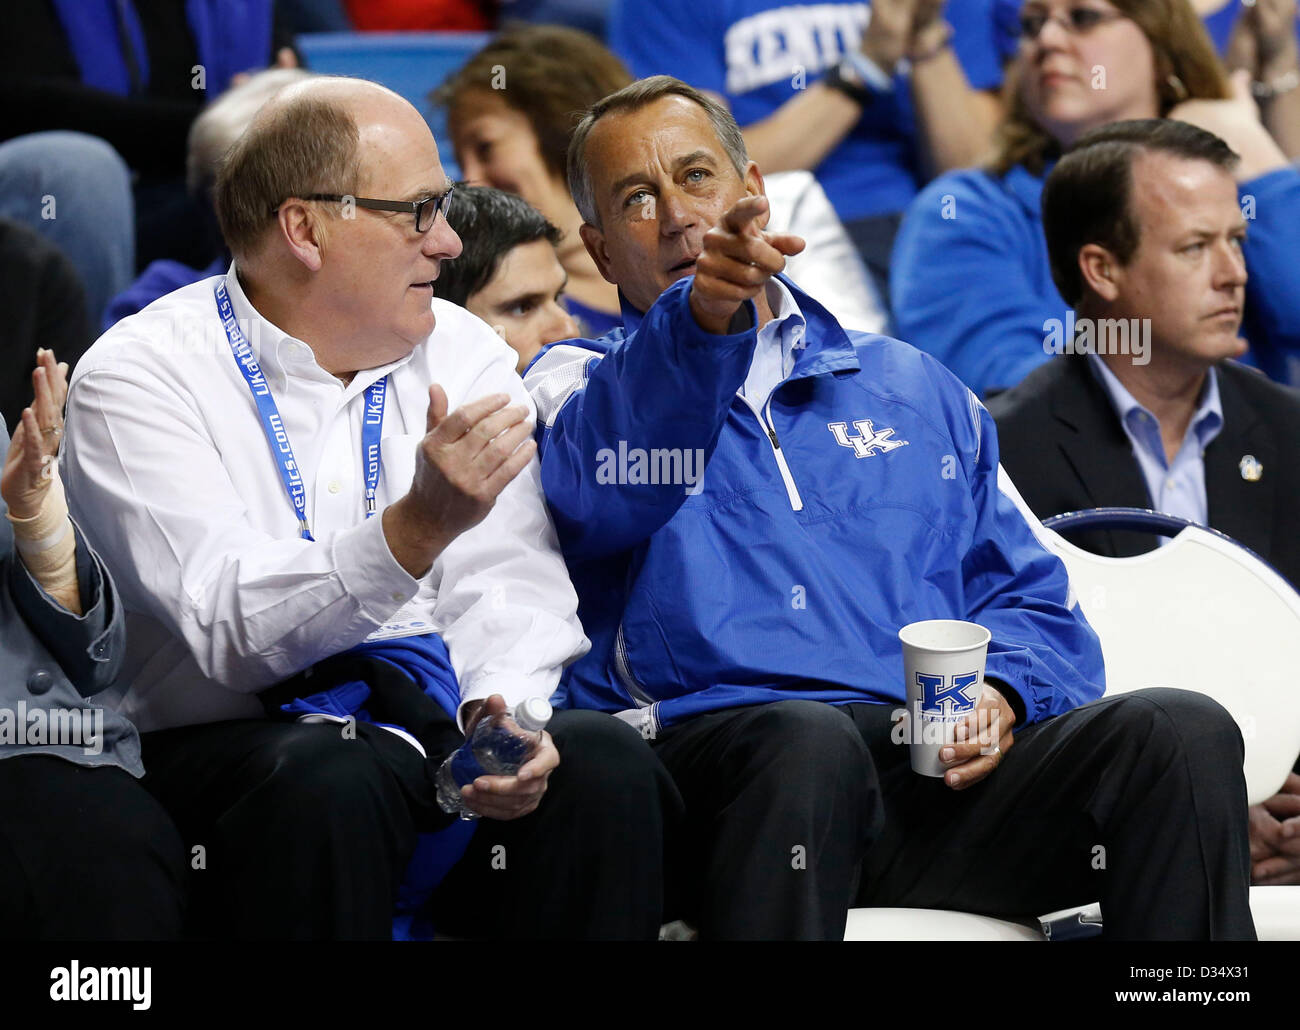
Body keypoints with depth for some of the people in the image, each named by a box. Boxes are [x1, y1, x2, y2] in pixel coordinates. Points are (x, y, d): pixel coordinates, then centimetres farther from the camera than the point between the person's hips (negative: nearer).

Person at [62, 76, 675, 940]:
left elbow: (509, 584, 4)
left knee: (601, 761, -25)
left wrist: (505, 711, -19)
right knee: (331, 779, -37)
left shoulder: (465, 353, 12)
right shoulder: (140, 375, -6)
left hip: (445, 727, 5)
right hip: (238, 739, -4)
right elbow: (229, 627, -19)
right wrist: (417, 528, -35)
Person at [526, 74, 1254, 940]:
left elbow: (1032, 601, 25)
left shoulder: (914, 391, 30)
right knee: (807, 740, -41)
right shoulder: (580, 383, 18)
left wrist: (999, 694, 0)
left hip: (936, 765, 4)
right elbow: (603, 485, -8)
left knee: (1183, 733, -24)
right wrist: (701, 316, -28)